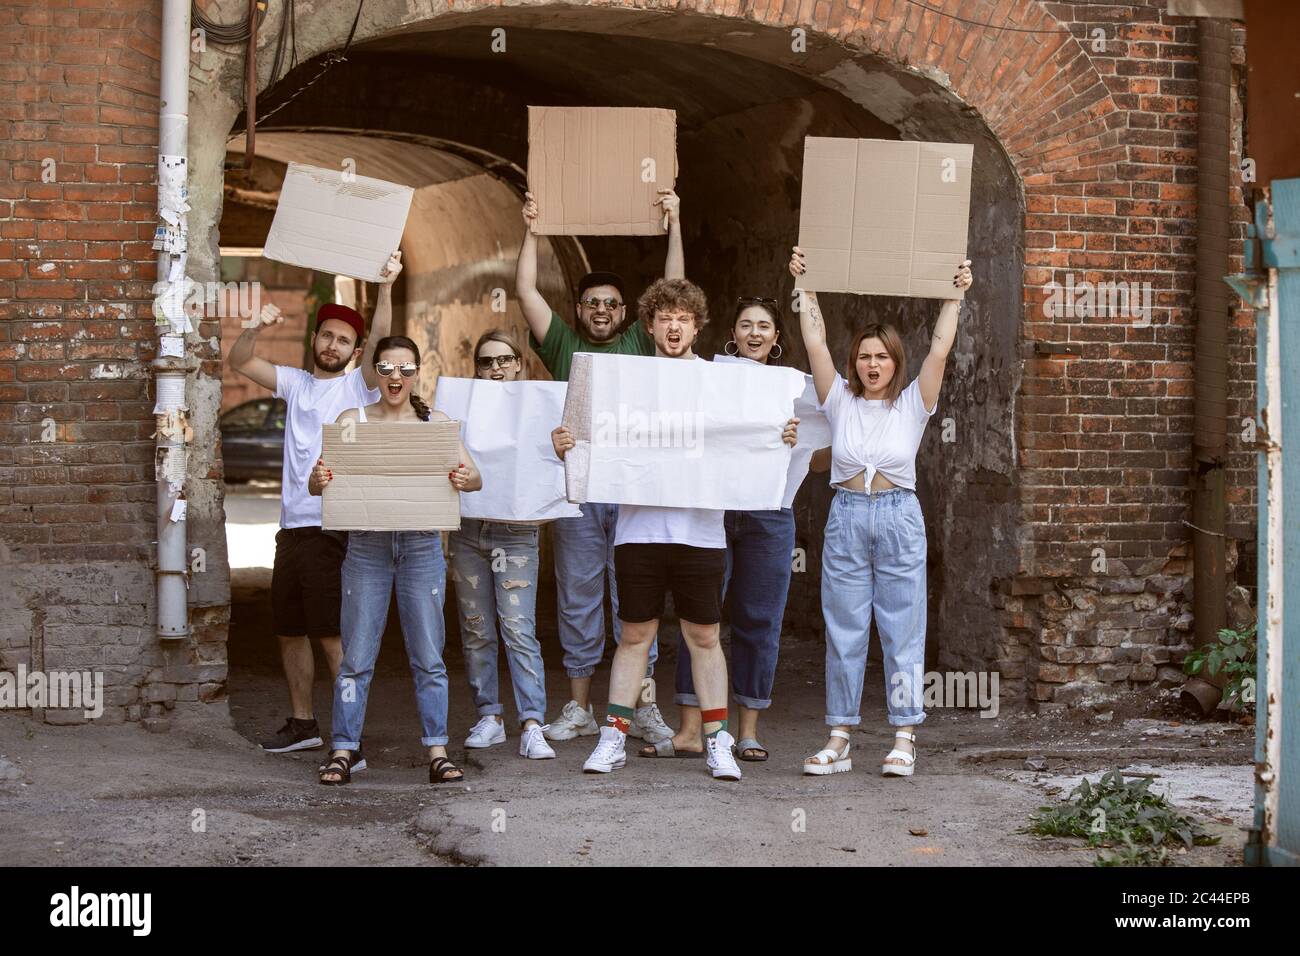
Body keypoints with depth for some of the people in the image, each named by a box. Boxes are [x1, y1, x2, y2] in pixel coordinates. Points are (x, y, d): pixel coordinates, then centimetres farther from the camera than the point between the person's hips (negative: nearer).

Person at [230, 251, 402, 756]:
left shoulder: (359, 385, 1)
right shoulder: (295, 383, 15)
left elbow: (379, 339, -15)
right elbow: (239, 361, 9)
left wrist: (385, 286, -29)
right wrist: (258, 327, -10)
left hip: (335, 528, -6)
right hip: (293, 526, 7)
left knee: (333, 634, -12)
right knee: (289, 631, 16)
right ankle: (302, 723, 31)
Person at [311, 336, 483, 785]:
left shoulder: (435, 422, 7)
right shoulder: (352, 420, 5)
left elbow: (474, 476, -1)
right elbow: (318, 482, -2)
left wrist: (465, 480, -25)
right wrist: (319, 479, -26)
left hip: (421, 544, 1)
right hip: (366, 544, 0)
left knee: (428, 658, 2)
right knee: (356, 658, 1)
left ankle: (437, 753, 6)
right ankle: (343, 752, 7)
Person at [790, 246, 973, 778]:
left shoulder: (912, 404, 4)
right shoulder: (840, 401, 6)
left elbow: (940, 348, -2)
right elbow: (816, 344, 1)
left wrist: (955, 295, -1)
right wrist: (803, 286, 2)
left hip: (900, 519, -1)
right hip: (846, 518, 1)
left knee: (903, 629, 1)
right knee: (843, 631, 3)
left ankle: (904, 740, 4)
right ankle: (839, 740, 8)